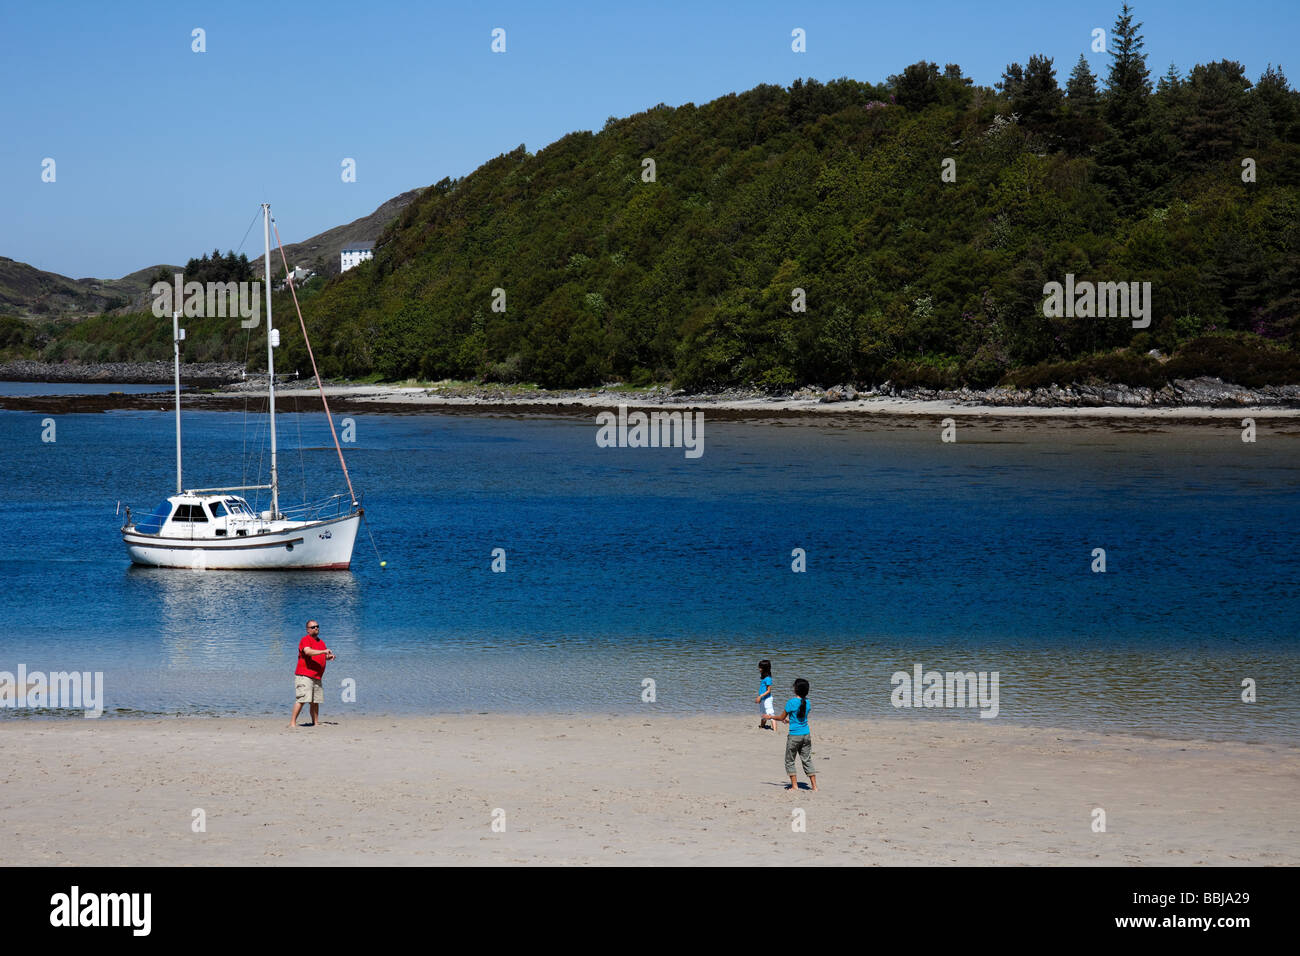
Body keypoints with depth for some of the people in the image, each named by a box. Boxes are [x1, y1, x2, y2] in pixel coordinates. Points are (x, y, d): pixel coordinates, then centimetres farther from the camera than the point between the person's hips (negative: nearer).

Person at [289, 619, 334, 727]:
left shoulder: (321, 642, 22)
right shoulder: (305, 640, -5)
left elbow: (323, 657, 31)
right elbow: (308, 651, -25)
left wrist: (329, 656, 8)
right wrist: (323, 651, -28)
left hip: (317, 677, 8)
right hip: (304, 676, -8)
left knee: (315, 702, 7)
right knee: (301, 699, -15)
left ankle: (315, 723, 12)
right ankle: (292, 722, -15)